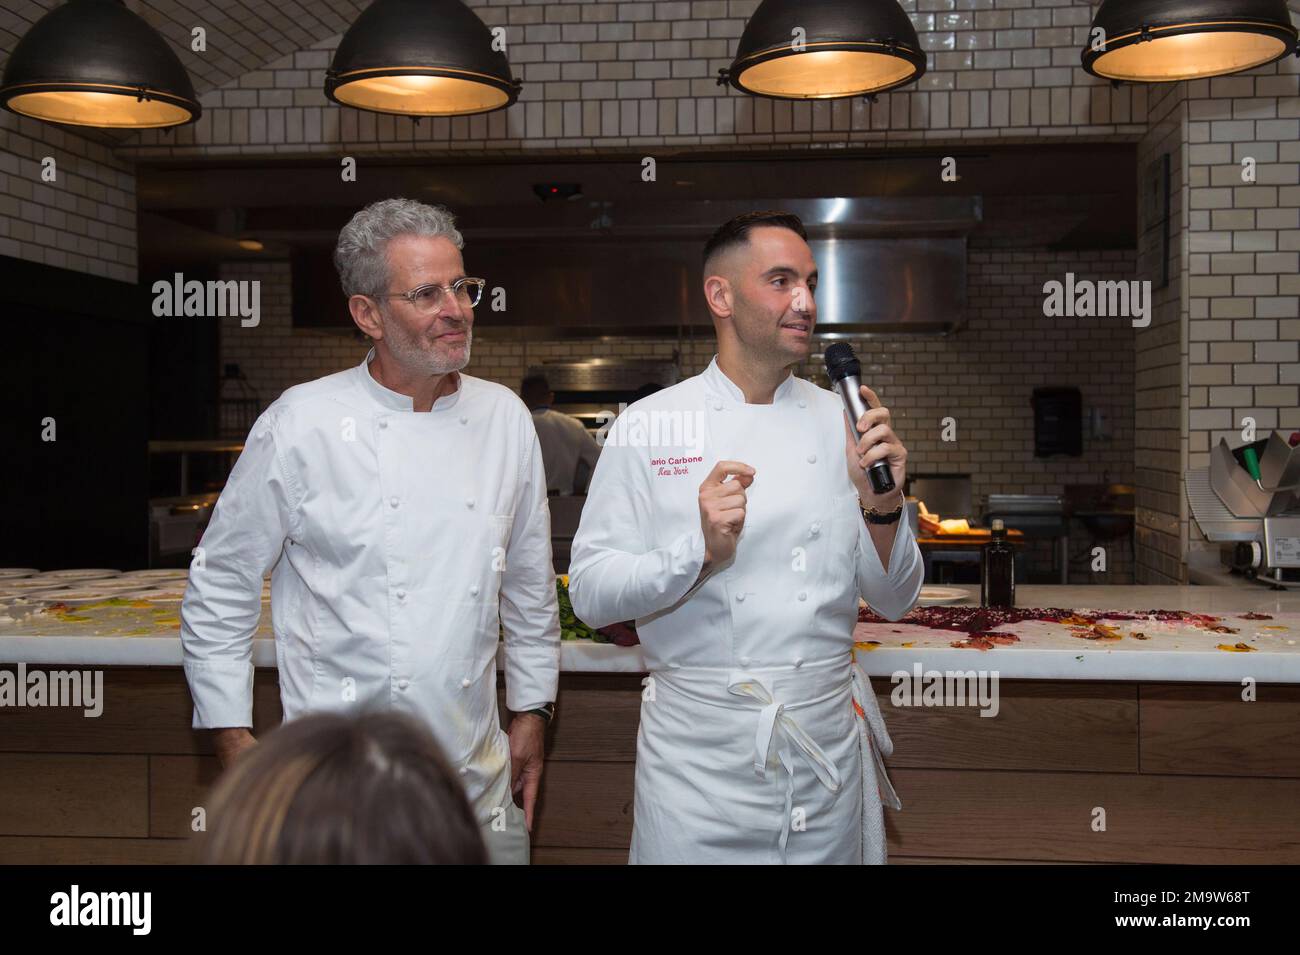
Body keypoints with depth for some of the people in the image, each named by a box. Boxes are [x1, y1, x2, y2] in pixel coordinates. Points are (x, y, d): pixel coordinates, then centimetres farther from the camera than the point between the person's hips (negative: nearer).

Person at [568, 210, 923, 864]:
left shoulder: (840, 423, 2)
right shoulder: (647, 427, -5)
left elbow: (893, 600, 4)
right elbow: (590, 595, -9)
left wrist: (882, 509, -14)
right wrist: (701, 550, -24)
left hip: (828, 741, 3)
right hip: (699, 754, -2)